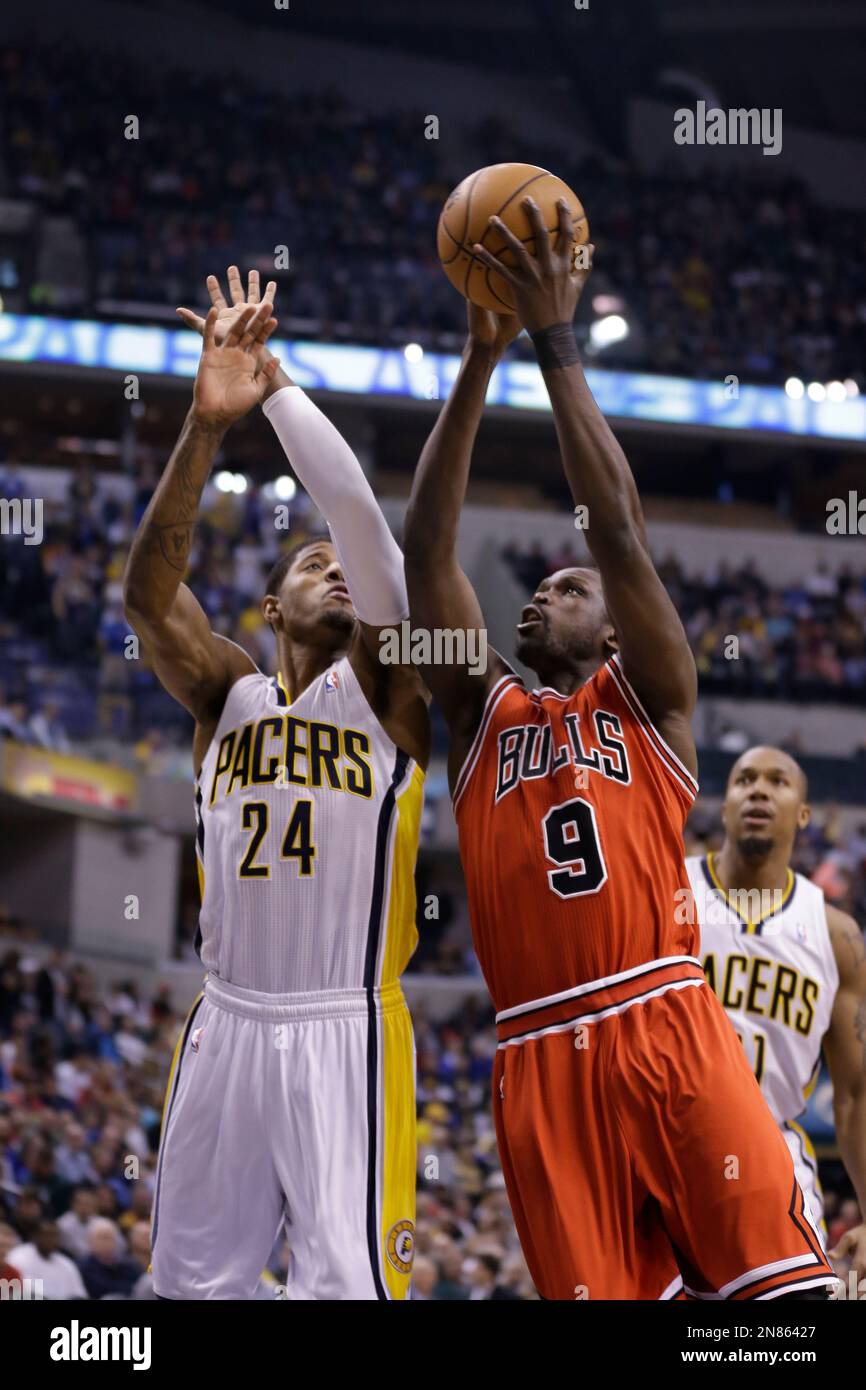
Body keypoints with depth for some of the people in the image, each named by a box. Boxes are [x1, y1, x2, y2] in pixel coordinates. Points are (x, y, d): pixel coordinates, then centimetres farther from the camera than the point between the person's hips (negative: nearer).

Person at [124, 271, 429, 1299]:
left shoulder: (380, 687, 5)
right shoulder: (227, 701, 11)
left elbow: (358, 517, -8)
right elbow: (148, 591, -6)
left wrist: (275, 383, -6)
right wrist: (208, 424, -18)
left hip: (347, 1031, -3)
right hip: (228, 1024, 4)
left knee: (349, 1279, -13)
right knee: (192, 1279, 8)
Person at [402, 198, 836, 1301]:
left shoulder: (648, 698, 14)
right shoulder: (482, 715, 21)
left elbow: (618, 528, 2)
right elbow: (427, 550, 12)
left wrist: (557, 345, 1)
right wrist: (480, 359, 6)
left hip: (664, 1021, -2)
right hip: (541, 1056, 3)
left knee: (774, 1286, -11)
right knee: (600, 1292, -3)